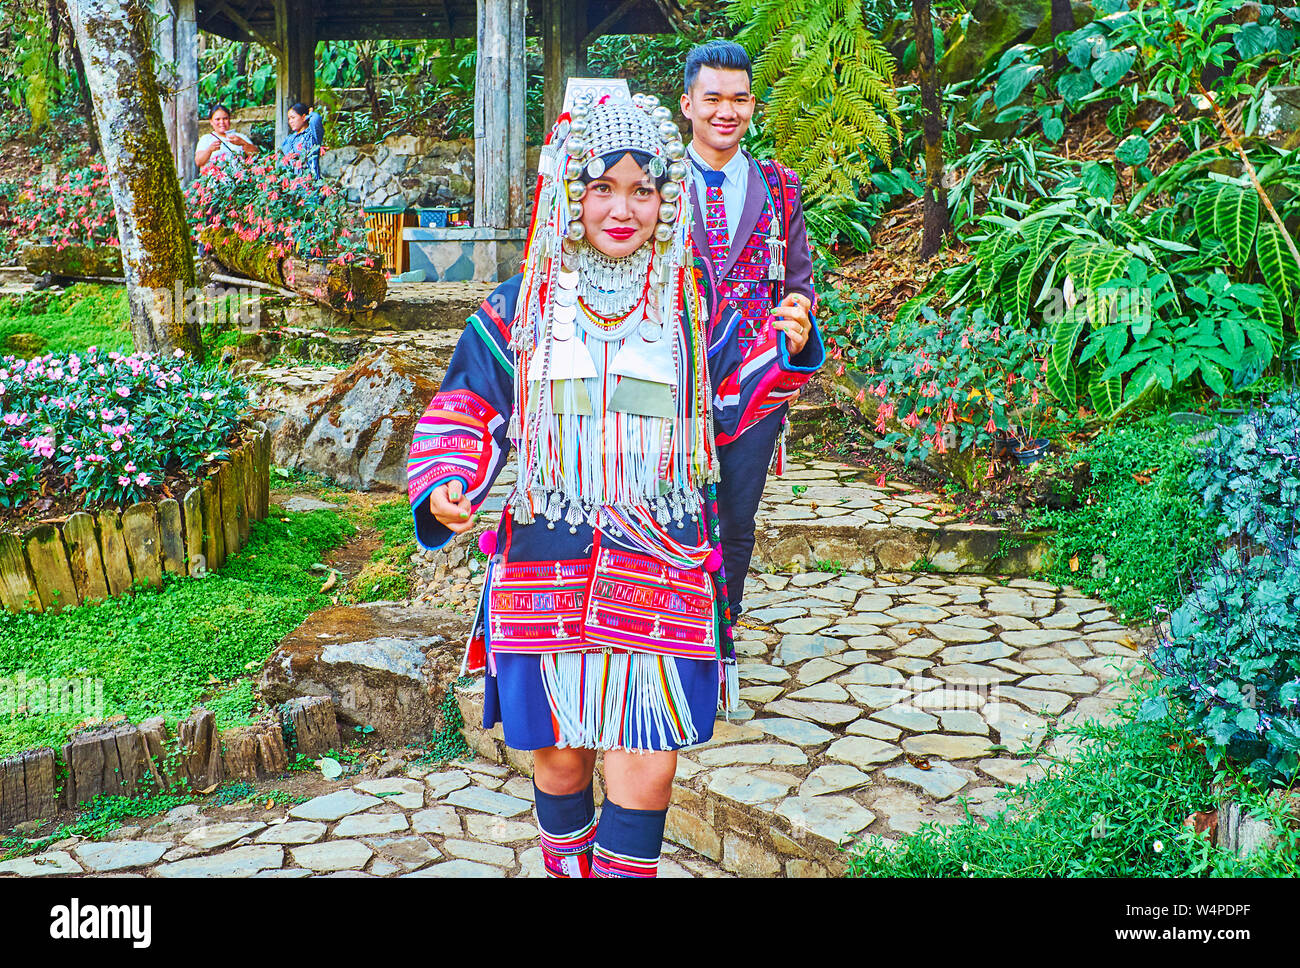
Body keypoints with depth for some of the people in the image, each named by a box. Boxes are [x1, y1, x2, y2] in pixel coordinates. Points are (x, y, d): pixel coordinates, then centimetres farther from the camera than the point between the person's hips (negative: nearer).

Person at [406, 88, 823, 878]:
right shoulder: (517, 307, 3)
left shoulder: (690, 307, 7)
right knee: (560, 754, 12)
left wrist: (786, 353, 2)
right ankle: (569, 867, 38)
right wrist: (446, 485, -12)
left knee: (649, 771, 0)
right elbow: (466, 412, 6)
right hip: (547, 567, 0)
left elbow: (723, 407, 17)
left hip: (661, 572, 1)